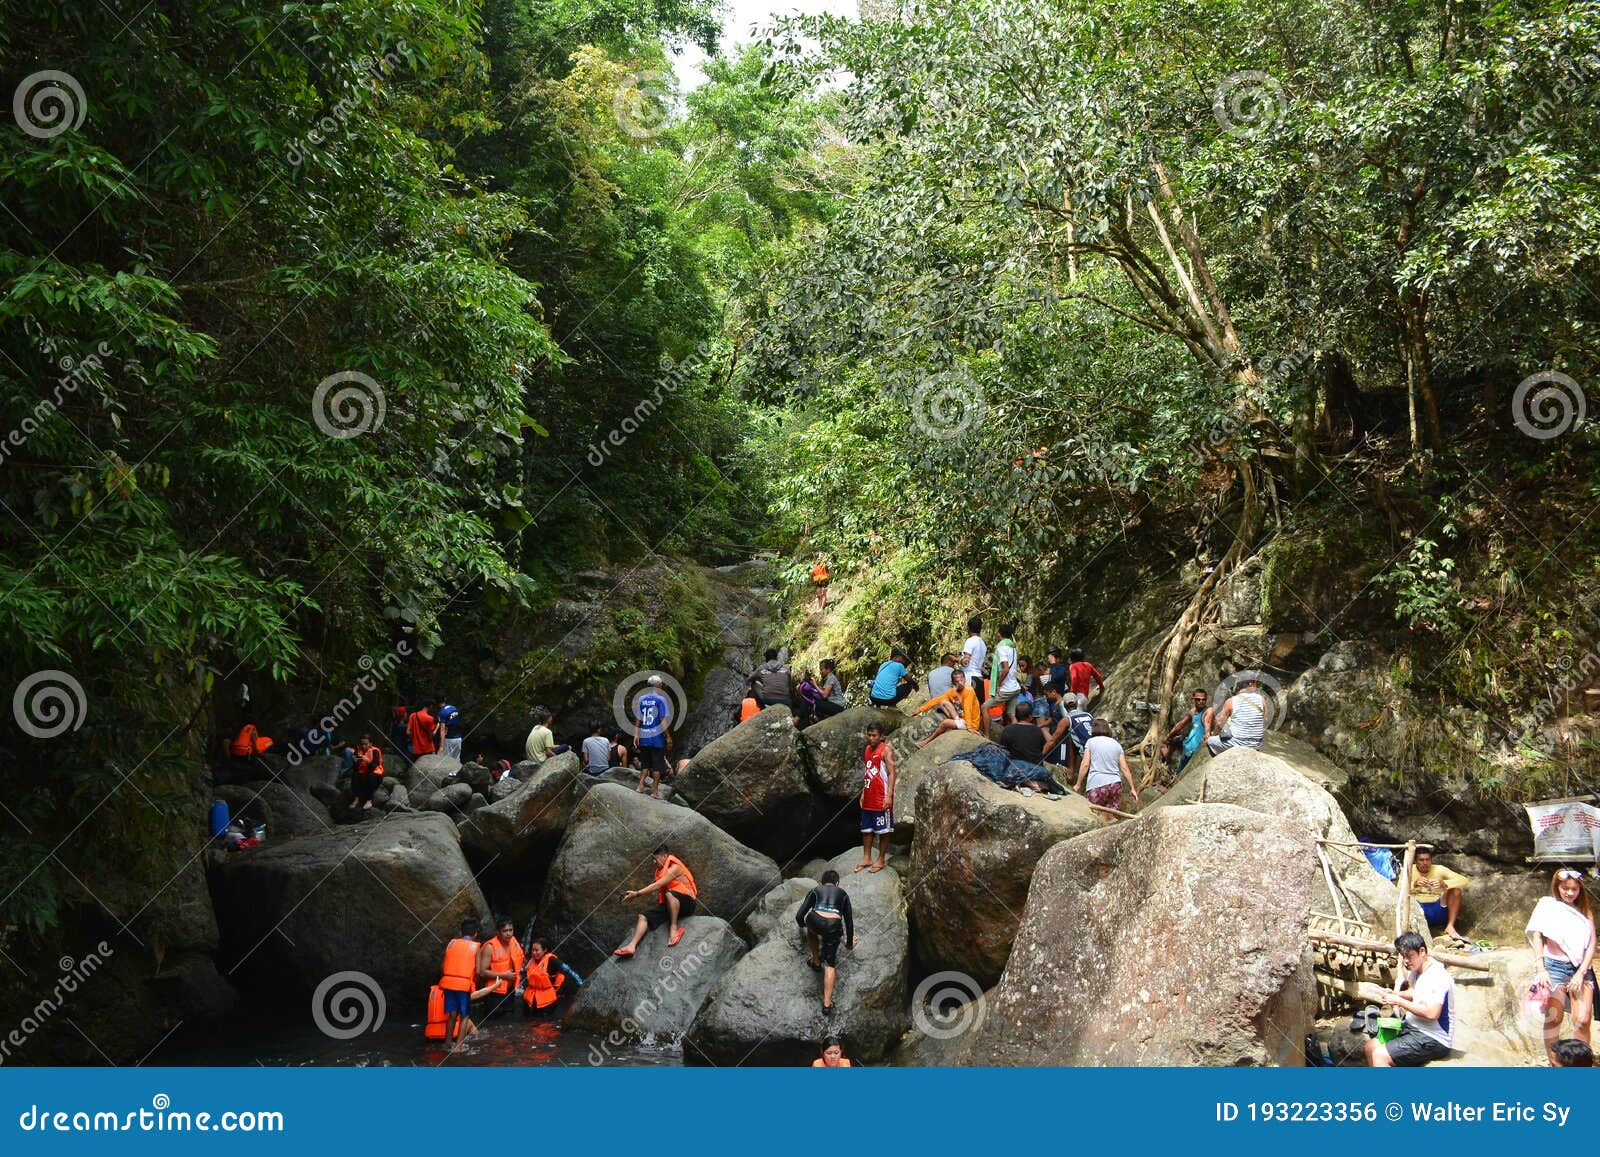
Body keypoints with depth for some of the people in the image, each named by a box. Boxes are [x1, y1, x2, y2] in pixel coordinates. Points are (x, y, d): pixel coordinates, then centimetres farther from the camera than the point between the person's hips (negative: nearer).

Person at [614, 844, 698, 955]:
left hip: (687, 903, -8)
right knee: (644, 916, -11)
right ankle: (632, 946, -28)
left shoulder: (675, 868, -11)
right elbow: (659, 889, 7)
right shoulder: (661, 870, 16)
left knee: (669, 893, -39)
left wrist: (637, 893, -18)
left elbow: (657, 885, -18)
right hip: (669, 905, 8)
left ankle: (674, 928, -28)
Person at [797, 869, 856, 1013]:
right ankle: (827, 1003, 1)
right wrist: (849, 943, 47)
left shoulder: (815, 891, 26)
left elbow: (799, 916, 20)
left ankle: (816, 962, 39)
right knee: (830, 965, 12)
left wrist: (803, 925, 43)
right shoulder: (843, 894, 29)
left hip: (815, 921, 0)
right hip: (834, 927, 0)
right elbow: (849, 921, 32)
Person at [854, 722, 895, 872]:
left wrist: (889, 795, -21)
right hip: (868, 798, 8)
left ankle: (881, 860, 8)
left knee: (883, 830, 1)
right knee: (866, 829, 12)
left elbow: (891, 773, -15)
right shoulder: (867, 750, 14)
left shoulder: (886, 750, -10)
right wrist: (863, 793, 19)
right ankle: (866, 858, 19)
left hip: (881, 798, -8)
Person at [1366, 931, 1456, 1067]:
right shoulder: (1414, 971, 8)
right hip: (1414, 1029, 10)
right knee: (1371, 1047, 11)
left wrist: (1399, 1001, -21)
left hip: (1434, 1039, -10)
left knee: (1380, 1056, -20)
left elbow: (1432, 1013, -30)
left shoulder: (1437, 976, -22)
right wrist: (1396, 994, 8)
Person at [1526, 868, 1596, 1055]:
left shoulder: (1585, 911, 15)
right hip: (1555, 966, -2)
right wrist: (1541, 969, -10)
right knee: (1553, 1017, -10)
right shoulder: (1547, 905, 8)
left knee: (1583, 1020, -11)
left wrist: (1581, 973, -6)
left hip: (1581, 969, 2)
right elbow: (1537, 936, 1)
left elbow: (1592, 944, 7)